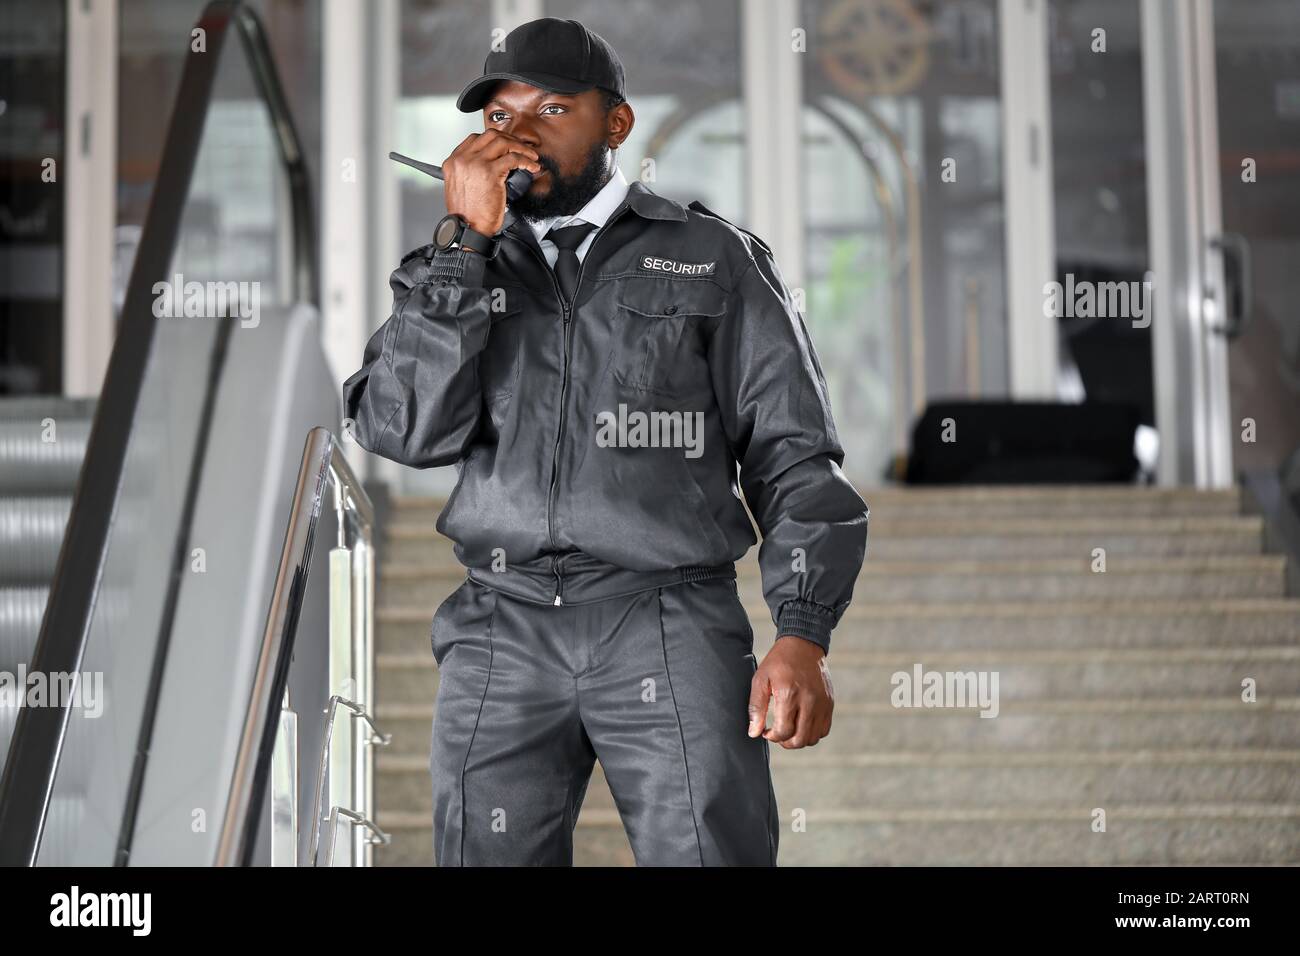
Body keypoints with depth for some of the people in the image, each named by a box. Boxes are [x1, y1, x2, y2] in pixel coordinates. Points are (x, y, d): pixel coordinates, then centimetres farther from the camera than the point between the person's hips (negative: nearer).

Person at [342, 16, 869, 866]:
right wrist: (466, 240, -5)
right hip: (503, 634, 2)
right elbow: (403, 429, -2)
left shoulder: (716, 260, 9)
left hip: (672, 627, -2)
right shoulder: (453, 271, 16)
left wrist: (804, 636, -9)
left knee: (710, 847, -9)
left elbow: (793, 456, 4)